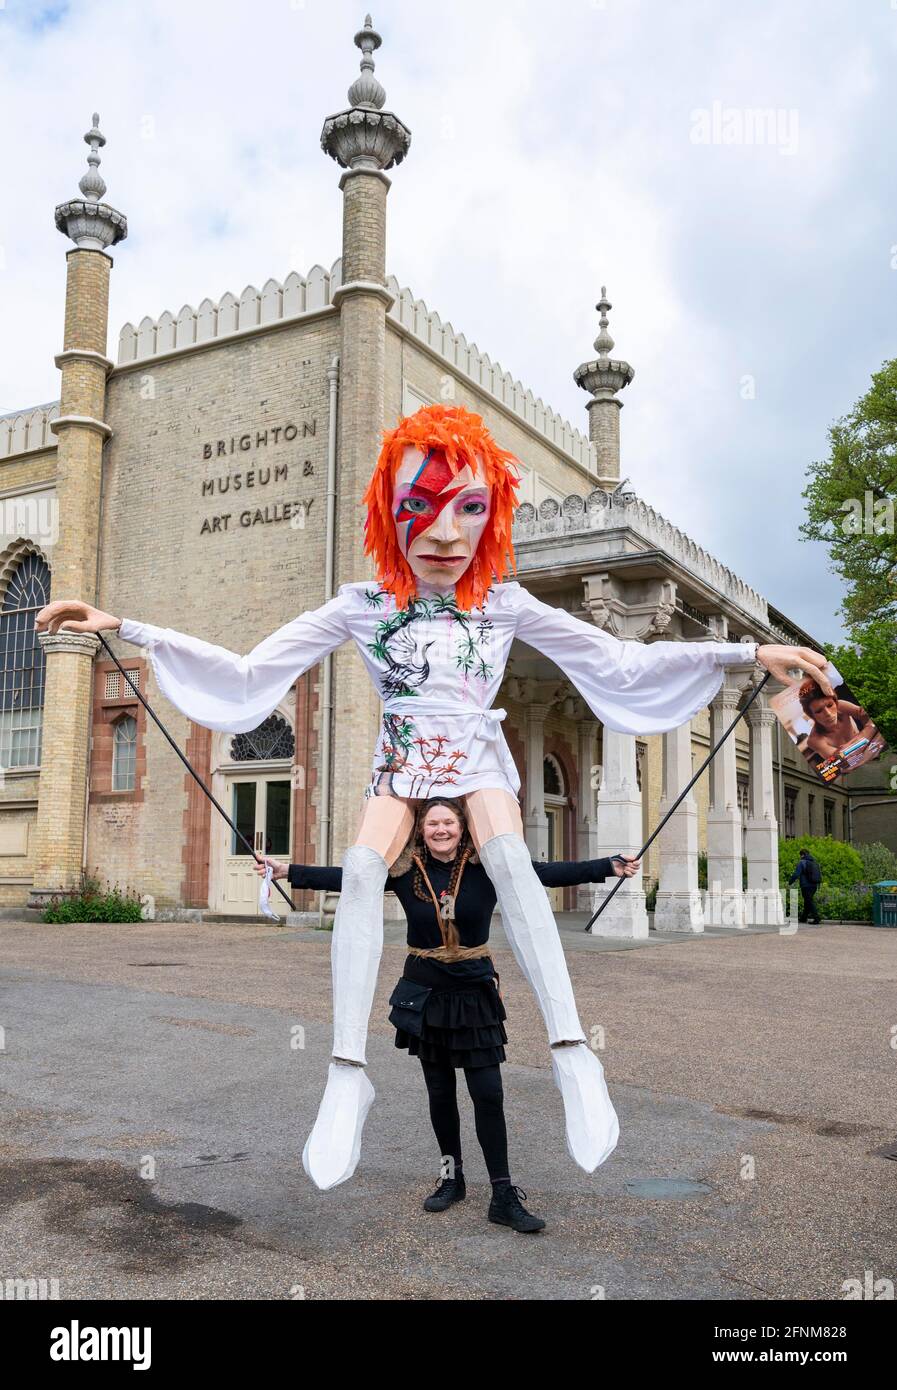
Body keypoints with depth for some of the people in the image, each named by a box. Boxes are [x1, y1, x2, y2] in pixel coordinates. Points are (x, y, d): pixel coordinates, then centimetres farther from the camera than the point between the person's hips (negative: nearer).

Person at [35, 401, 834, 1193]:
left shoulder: (506, 605, -6)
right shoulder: (362, 607, -7)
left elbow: (622, 662, -3)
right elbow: (246, 672, -6)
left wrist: (749, 653, -9)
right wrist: (125, 630, -14)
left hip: (478, 755, 0)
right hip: (402, 761, 1)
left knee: (509, 858, -30)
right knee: (362, 868, -26)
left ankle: (572, 1053, -28)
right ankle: (348, 1075, -23)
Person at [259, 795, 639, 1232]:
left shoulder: (487, 867, -10)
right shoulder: (403, 871, -6)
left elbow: (548, 873, -15)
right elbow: (344, 878, -4)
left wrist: (609, 867, -22)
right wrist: (288, 871, -9)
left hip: (475, 991, -1)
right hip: (425, 991, 2)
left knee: (488, 1093, -3)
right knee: (440, 1092, 14)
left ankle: (503, 1196, 5)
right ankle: (451, 1178, 32)